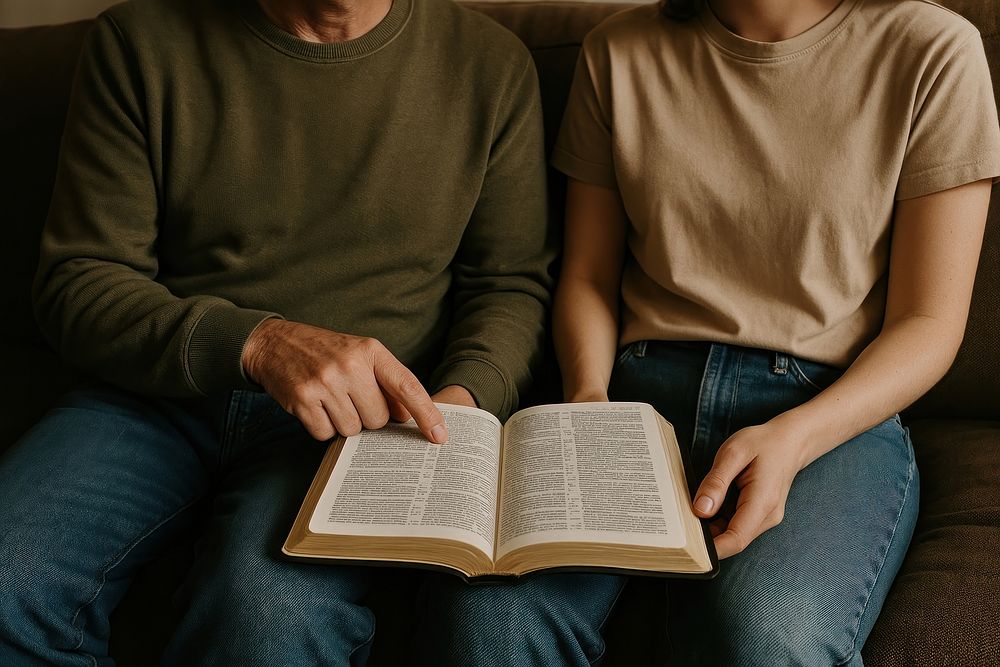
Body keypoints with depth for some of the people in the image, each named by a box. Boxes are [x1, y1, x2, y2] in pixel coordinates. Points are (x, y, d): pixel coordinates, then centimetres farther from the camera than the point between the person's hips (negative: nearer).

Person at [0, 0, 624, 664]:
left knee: (273, 602, -34)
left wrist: (465, 394, -13)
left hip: (360, 413, -1)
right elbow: (78, 282, -3)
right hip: (161, 393, 2)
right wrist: (253, 341, -20)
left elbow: (511, 282, 9)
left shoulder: (492, 62, 3)